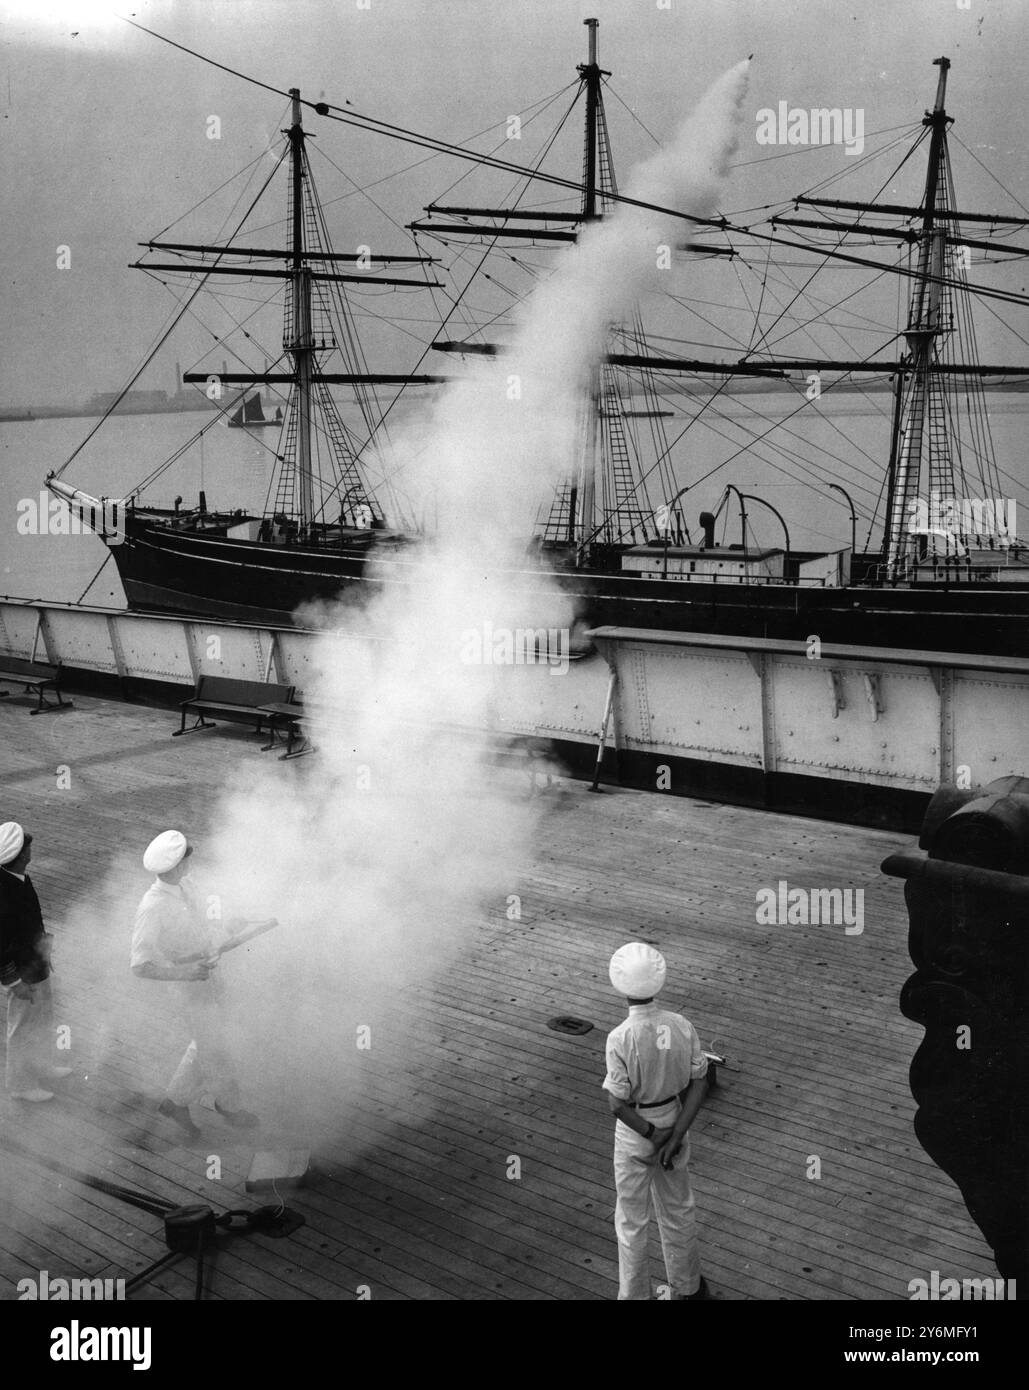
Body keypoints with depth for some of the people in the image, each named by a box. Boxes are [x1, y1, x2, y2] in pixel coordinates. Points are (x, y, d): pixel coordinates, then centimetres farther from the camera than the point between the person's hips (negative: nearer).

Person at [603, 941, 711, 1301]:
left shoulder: (620, 1038, -27)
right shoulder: (682, 1026, -13)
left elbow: (617, 1104, -25)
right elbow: (698, 1085, -12)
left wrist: (654, 1136, -13)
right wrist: (675, 1137, -14)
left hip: (635, 1133, -4)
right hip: (674, 1123, 4)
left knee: (632, 1221, 14)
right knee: (678, 1210, 24)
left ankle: (634, 1295, 26)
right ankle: (687, 1287, 40)